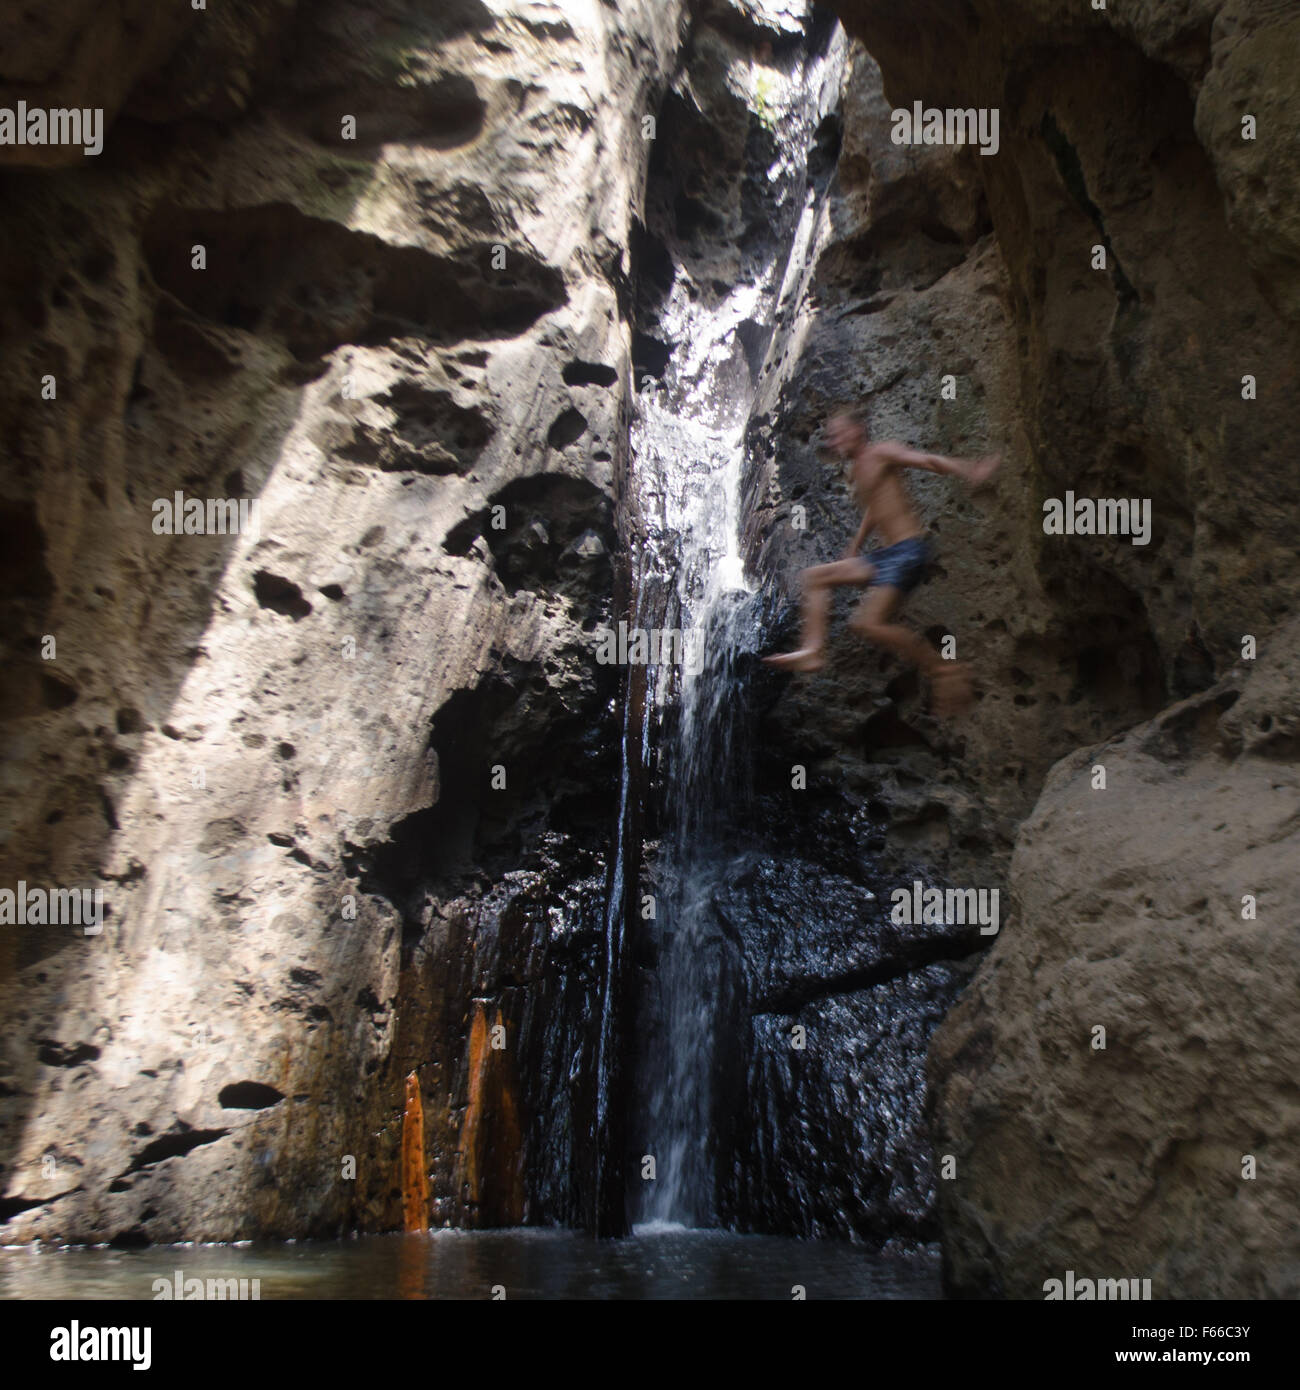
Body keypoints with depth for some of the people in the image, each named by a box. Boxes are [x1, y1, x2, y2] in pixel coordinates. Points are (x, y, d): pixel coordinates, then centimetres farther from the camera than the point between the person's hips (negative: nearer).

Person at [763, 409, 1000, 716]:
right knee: (814, 577, 12)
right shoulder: (855, 474, 21)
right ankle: (812, 650, 0)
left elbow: (926, 460, -18)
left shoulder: (881, 452, -4)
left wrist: (968, 471, -33)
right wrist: (854, 549, 41)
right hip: (886, 555, 10)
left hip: (909, 549, -10)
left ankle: (944, 669, -13)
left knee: (870, 624, -22)